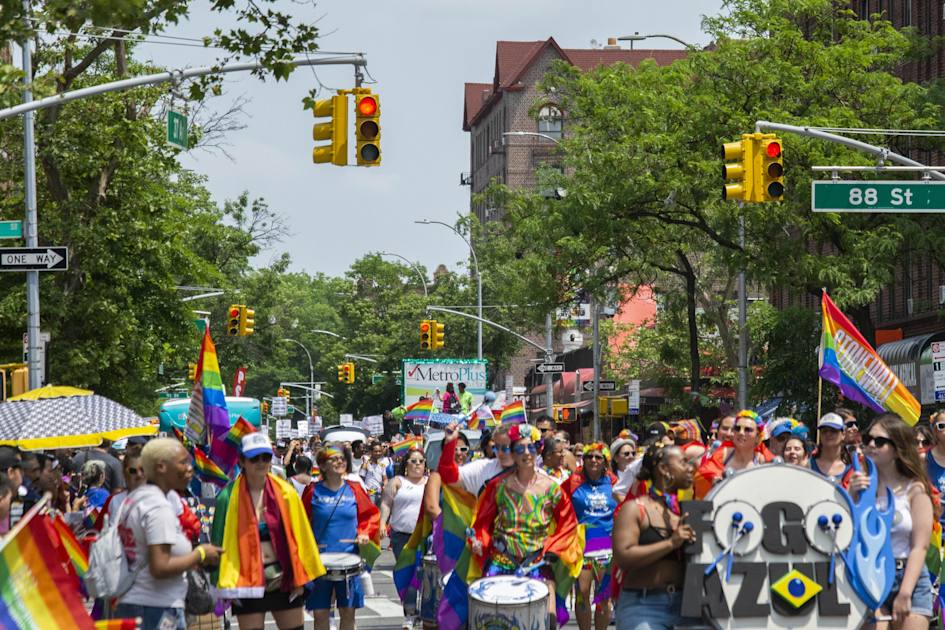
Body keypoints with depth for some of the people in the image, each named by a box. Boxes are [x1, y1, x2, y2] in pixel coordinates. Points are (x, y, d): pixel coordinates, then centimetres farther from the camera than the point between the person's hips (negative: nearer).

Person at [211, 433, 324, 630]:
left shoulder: (285, 492, -1)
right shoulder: (229, 497, -9)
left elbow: (299, 535, 3)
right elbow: (221, 541, -6)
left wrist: (300, 577, 0)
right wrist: (227, 583, -10)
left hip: (284, 579, 3)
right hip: (248, 582, -3)